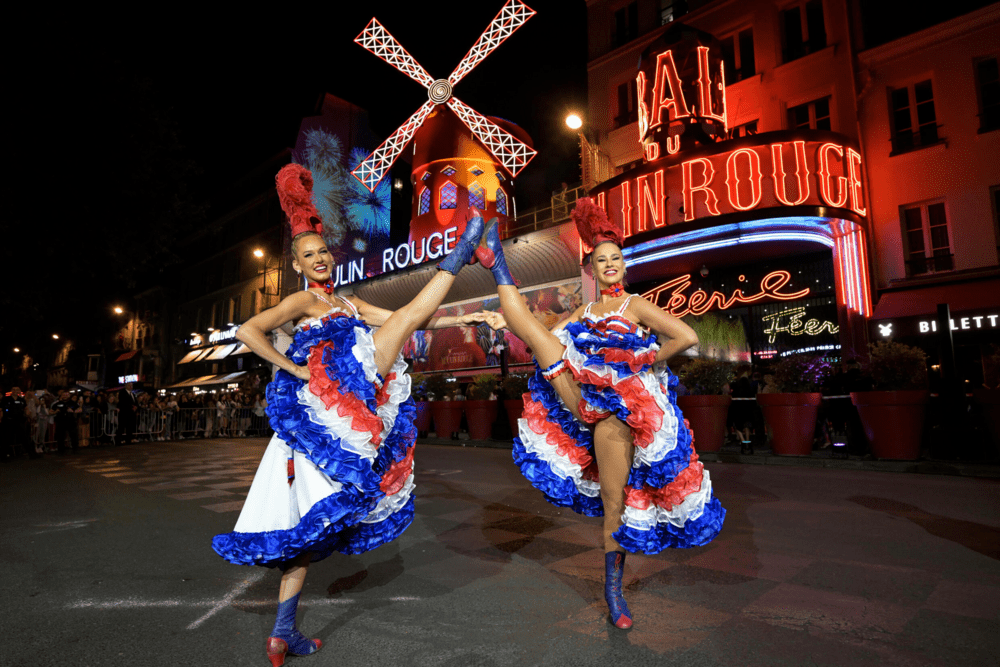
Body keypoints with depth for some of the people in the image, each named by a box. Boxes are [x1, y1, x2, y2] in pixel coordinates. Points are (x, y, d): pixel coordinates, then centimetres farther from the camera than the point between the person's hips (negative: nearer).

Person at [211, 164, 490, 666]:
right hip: (325, 397, -7)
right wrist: (292, 369, -11)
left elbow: (396, 321, 18)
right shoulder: (301, 301, 4)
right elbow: (247, 331, -9)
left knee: (315, 521, 8)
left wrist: (457, 320, 10)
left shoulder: (348, 302, 24)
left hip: (342, 409, 7)